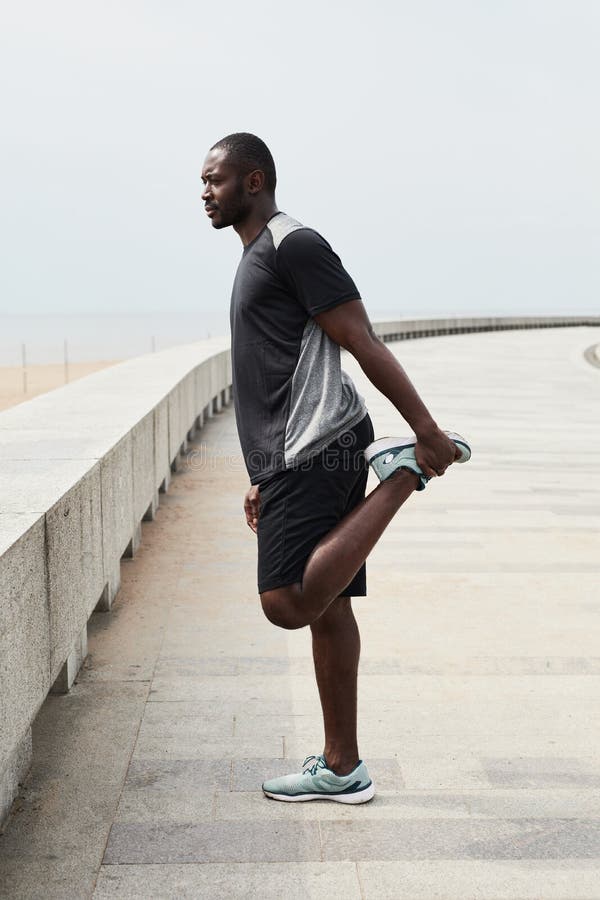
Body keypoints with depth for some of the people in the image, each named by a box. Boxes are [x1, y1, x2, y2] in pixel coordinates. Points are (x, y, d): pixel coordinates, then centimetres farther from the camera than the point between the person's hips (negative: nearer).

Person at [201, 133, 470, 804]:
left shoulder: (294, 245, -7)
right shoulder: (258, 259, 24)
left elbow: (363, 344, -14)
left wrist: (428, 431, -17)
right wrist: (264, 479, 27)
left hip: (316, 452, -10)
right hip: (299, 458, 10)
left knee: (288, 604, -19)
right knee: (326, 608, 10)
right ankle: (341, 769, 17)